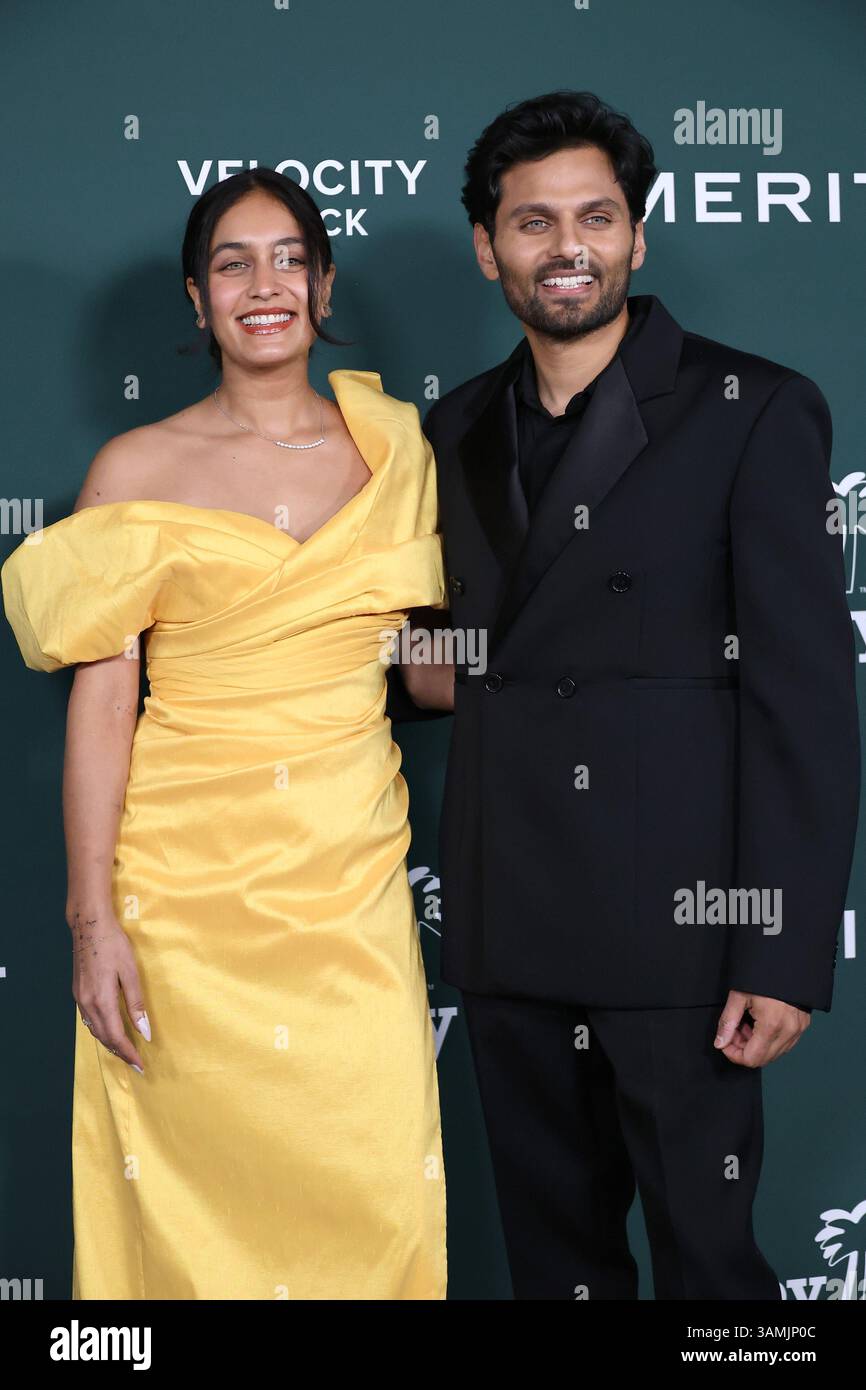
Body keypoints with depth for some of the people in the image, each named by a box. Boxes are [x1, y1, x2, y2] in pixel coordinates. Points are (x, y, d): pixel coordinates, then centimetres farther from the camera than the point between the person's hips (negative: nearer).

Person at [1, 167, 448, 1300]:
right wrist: (93, 918, -9)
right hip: (186, 874, -2)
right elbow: (100, 699, -4)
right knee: (195, 1185, 3)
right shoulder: (138, 471, 0)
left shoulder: (392, 449, 8)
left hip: (350, 869, 2)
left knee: (374, 1188, 1)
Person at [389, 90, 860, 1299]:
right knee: (553, 1248, 16)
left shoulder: (753, 414, -5)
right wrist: (412, 675, -1)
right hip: (509, 927, 5)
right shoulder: (458, 430, 12)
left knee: (706, 1252, 5)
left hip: (677, 924, -5)